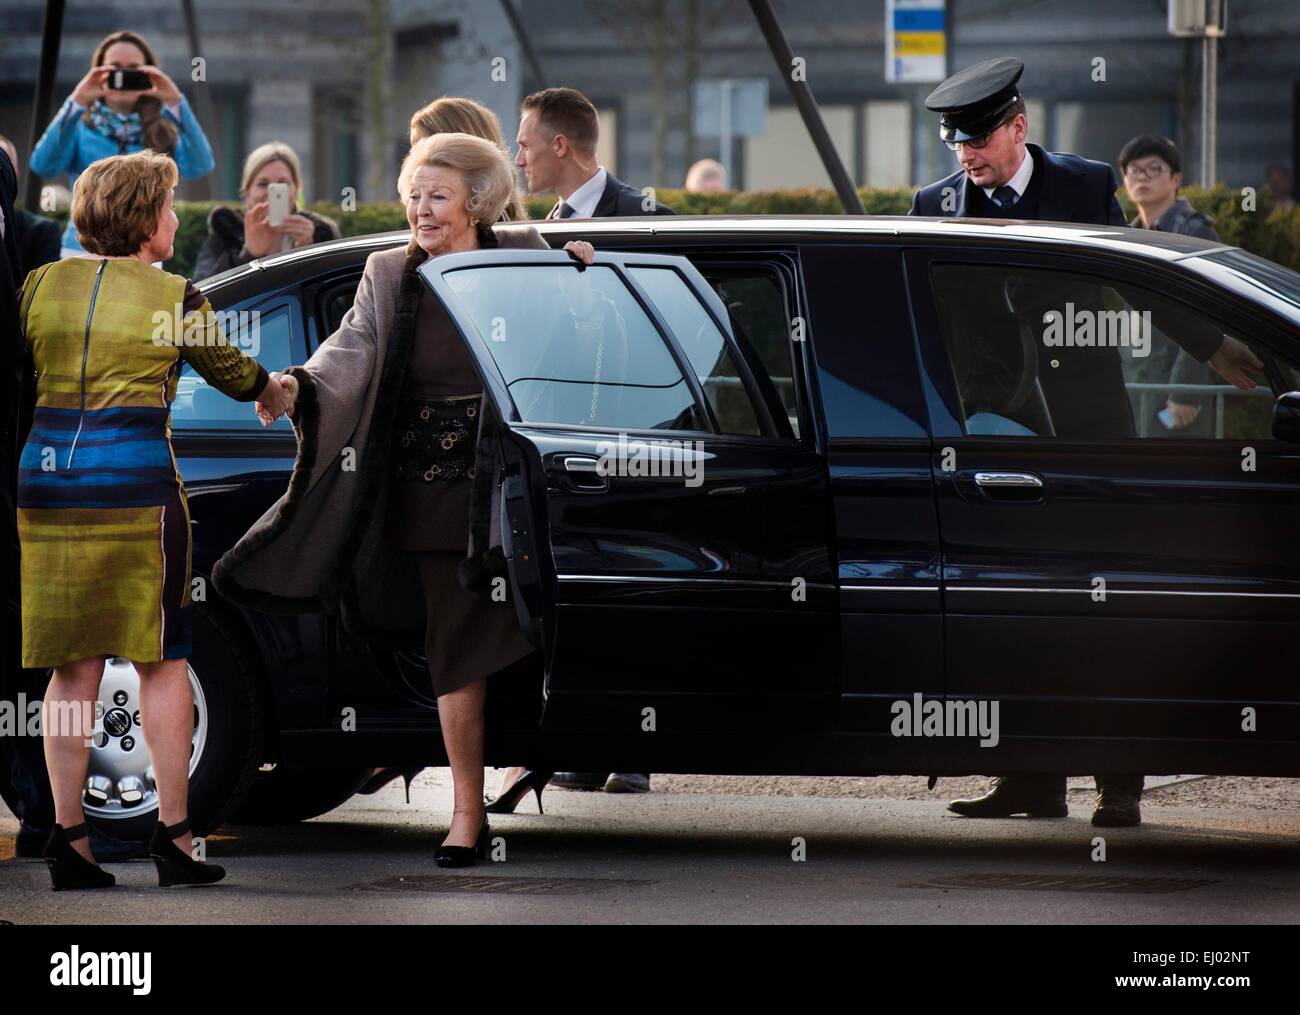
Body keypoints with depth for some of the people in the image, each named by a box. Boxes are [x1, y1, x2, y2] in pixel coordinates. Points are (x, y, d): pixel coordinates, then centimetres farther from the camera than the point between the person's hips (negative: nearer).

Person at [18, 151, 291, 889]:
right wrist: (271, 389, 35)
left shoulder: (42, 285, 6)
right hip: (136, 484, -4)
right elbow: (227, 369, 15)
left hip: (47, 480, 4)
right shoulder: (175, 299, -1)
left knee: (74, 667, 8)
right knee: (163, 661, 4)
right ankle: (174, 835, 3)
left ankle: (68, 837, 5)